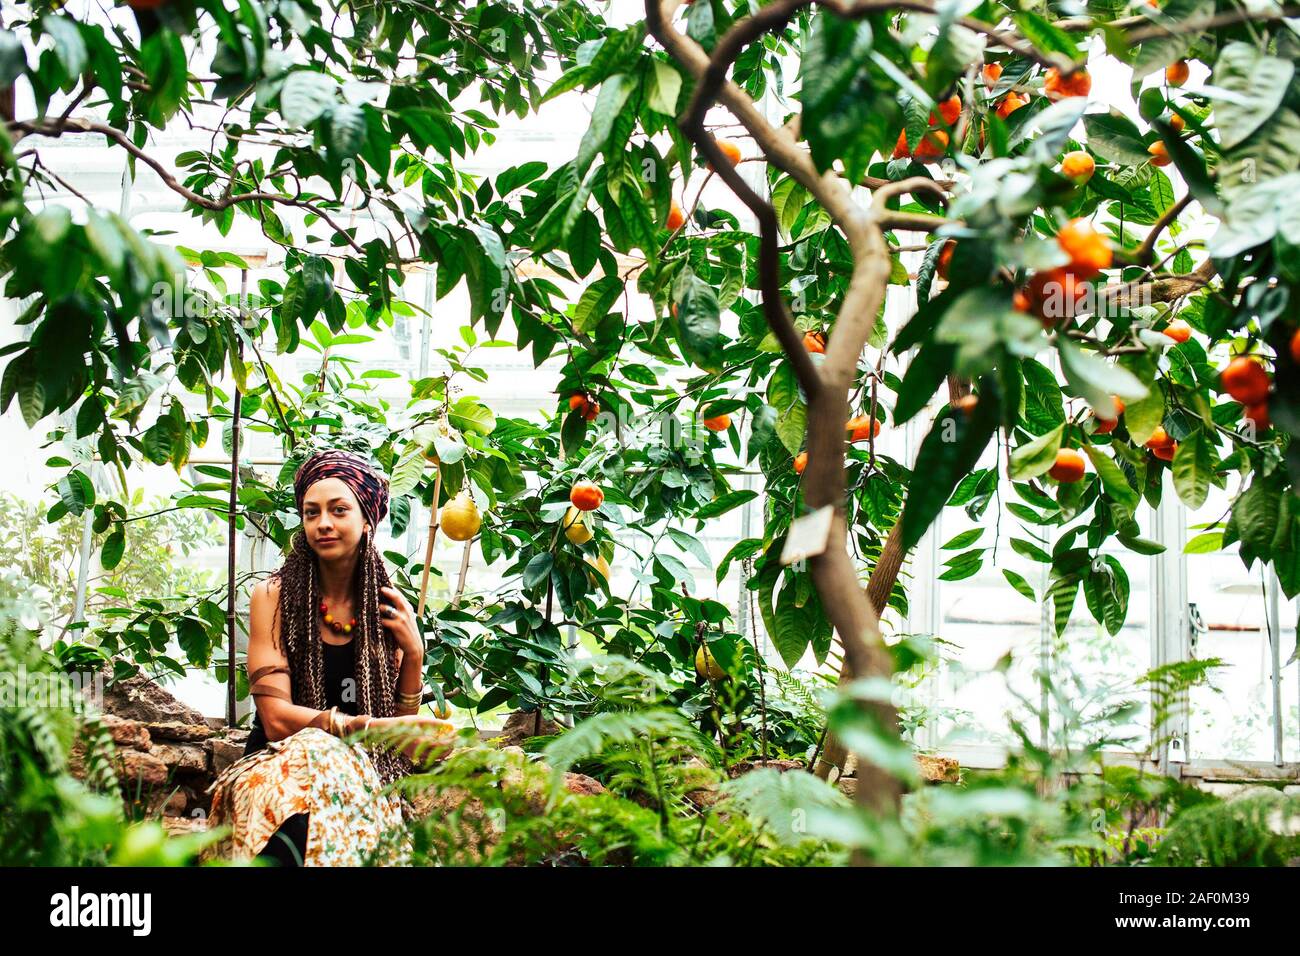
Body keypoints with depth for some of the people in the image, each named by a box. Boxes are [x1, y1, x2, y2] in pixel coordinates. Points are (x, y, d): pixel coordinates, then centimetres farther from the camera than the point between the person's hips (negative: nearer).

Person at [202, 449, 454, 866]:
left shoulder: (387, 608, 8)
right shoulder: (274, 596, 0)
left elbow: (403, 734, 12)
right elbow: (276, 718, -11)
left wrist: (413, 654, -3)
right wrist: (374, 727, -23)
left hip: (366, 775, 1)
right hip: (279, 765, -1)